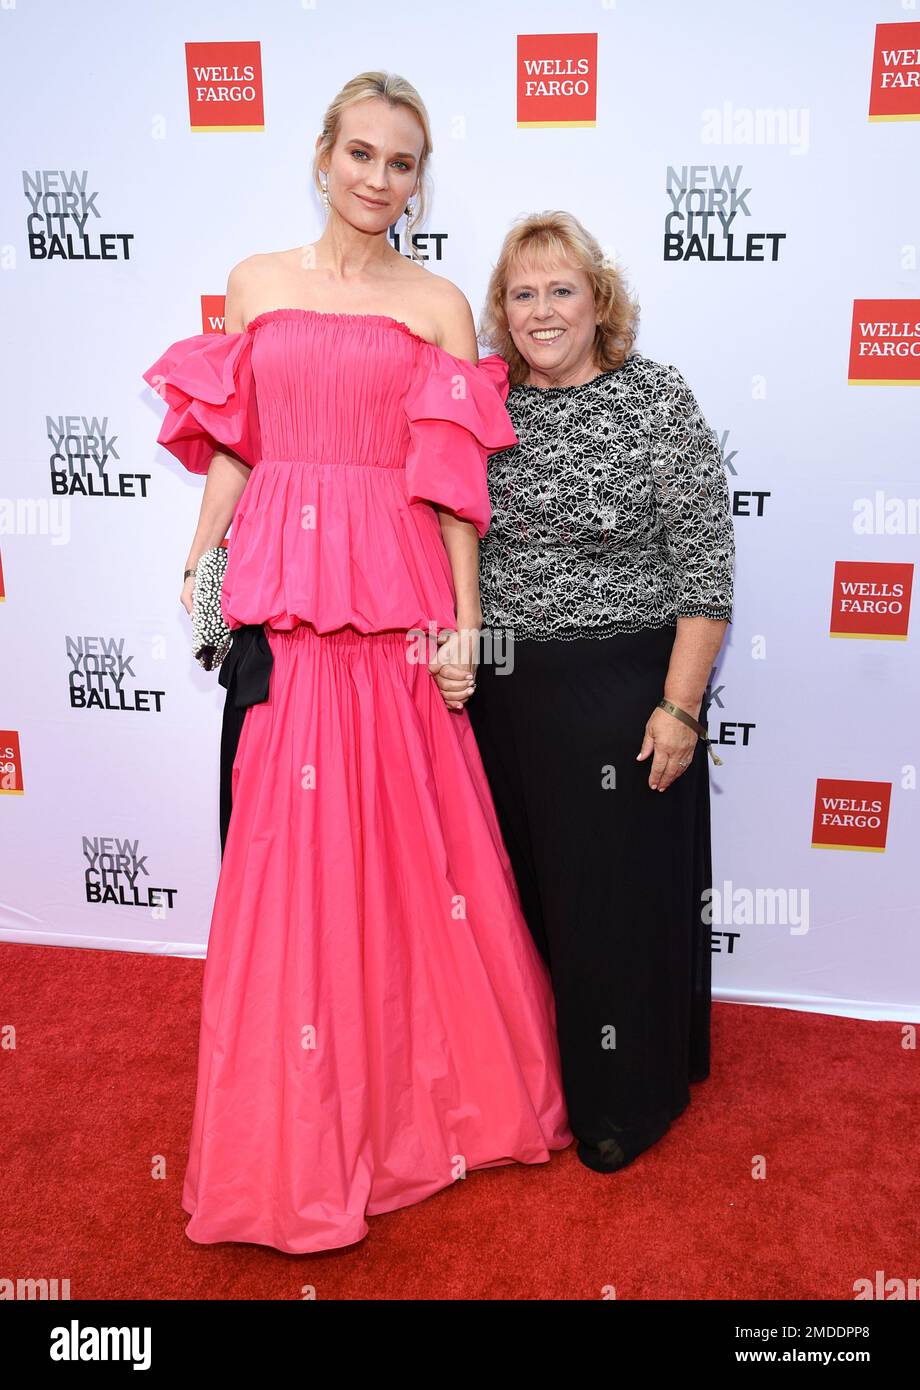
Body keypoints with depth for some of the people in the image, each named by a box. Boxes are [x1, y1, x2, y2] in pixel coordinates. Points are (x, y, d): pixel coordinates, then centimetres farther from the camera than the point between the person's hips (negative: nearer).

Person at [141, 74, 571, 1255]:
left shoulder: (439, 306, 7)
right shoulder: (254, 285, 12)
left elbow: (455, 480, 1)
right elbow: (228, 449, 11)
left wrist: (466, 619, -4)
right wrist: (198, 571, 4)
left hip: (395, 595, -1)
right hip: (276, 592, 2)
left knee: (404, 837, 4)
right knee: (287, 847, 5)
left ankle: (420, 1094, 27)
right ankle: (300, 1128, 24)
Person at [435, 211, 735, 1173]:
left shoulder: (659, 402, -7)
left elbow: (705, 566, -10)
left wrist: (680, 707, -14)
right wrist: (445, 647, -1)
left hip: (618, 695, -4)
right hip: (499, 696, 5)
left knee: (614, 893, 6)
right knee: (520, 886, 15)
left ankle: (624, 1101, 28)